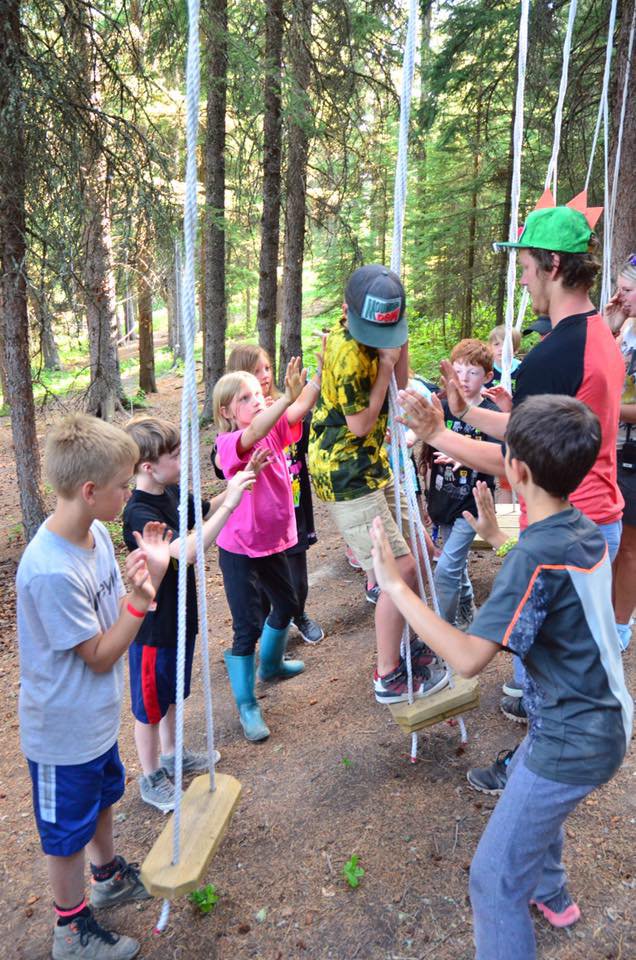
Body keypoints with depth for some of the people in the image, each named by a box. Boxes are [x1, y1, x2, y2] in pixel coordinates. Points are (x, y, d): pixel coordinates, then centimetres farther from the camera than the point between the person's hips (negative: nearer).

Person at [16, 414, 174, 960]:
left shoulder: (98, 533, -8)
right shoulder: (51, 571, -34)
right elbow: (99, 657, -24)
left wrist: (151, 575, -14)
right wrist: (140, 600, -35)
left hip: (97, 718, 8)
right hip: (64, 731, -8)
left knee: (102, 797, 30)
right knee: (67, 832, 16)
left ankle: (110, 876, 56)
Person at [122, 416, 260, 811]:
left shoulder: (172, 492, -4)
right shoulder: (138, 515, -30)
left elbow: (205, 510, 14)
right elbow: (187, 551, -42)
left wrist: (239, 481, -3)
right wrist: (230, 503, -42)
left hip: (179, 614, 8)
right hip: (153, 626, -8)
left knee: (174, 692, 27)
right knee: (150, 704, 13)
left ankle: (170, 755, 49)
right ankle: (151, 779, 34)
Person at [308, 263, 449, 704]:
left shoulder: (372, 338, 6)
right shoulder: (346, 351, -22)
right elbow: (360, 424, -20)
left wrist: (400, 348, -6)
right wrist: (387, 364, -16)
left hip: (374, 466, 10)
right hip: (346, 475, -10)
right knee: (401, 569, -8)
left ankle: (410, 643, 35)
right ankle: (389, 678, 9)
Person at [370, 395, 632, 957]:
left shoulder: (536, 556, -29)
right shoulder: (585, 530, -2)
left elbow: (469, 659, -34)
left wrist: (394, 584, -31)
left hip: (571, 745, -10)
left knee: (495, 878, 2)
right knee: (525, 780, 35)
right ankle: (552, 897, 59)